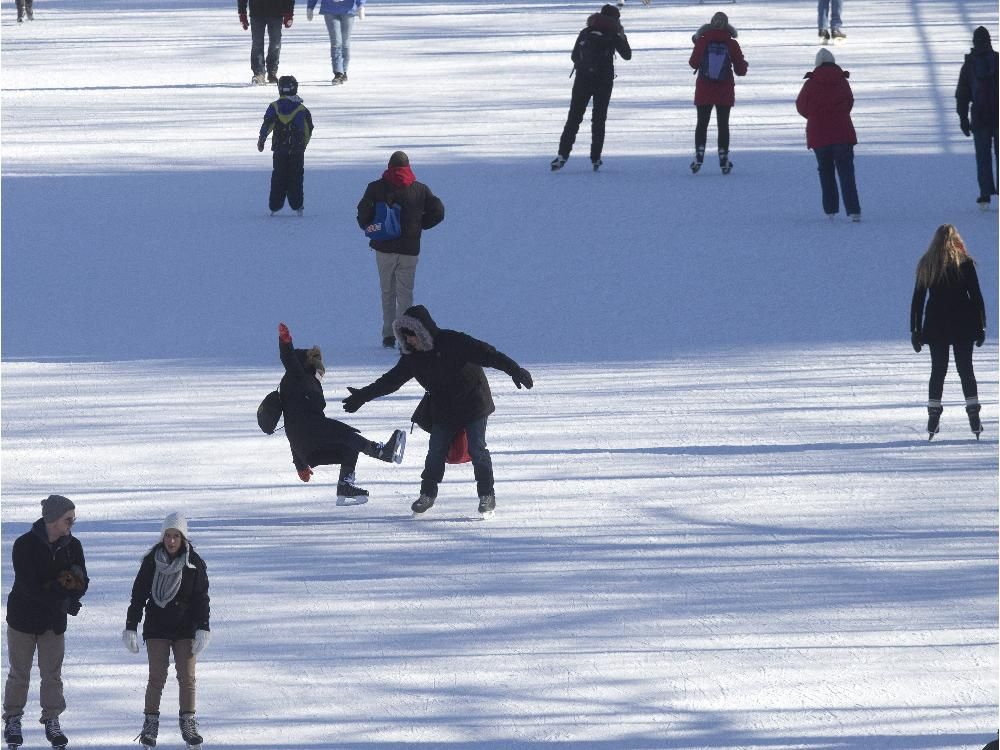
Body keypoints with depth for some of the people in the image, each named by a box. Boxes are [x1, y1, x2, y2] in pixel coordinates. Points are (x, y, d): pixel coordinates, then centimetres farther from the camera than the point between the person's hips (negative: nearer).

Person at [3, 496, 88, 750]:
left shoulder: (72, 546, -4)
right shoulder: (25, 545, -17)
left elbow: (82, 585, -5)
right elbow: (28, 586, -23)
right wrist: (65, 601, -26)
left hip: (54, 621, 3)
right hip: (23, 617, -3)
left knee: (52, 673, 4)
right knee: (19, 673, 6)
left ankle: (52, 720, 15)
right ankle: (13, 720, 19)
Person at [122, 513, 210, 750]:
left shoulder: (194, 563, -3)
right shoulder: (151, 562, -3)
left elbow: (202, 597, 0)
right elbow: (138, 595, 1)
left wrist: (203, 629, -9)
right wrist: (130, 628, -3)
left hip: (186, 629, 1)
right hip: (157, 628, -1)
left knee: (187, 677, -1)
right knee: (157, 677, -5)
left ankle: (188, 725, 8)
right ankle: (150, 725, 1)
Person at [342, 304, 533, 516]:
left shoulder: (452, 342, -21)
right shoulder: (412, 357, -3)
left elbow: (486, 354, -27)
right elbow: (392, 380, 8)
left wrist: (514, 370, -35)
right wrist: (363, 396, 9)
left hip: (473, 403, -5)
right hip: (443, 410, 5)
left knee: (477, 449, -6)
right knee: (435, 451, 1)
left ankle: (487, 494, 5)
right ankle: (427, 493, 15)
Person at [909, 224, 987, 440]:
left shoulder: (926, 265, 3)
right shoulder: (965, 263, -3)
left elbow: (917, 300, 4)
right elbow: (976, 296, -3)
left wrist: (915, 330, 9)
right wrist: (981, 327, 3)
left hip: (935, 325, 1)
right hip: (963, 325, -1)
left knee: (938, 370, 8)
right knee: (966, 369, 4)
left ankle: (933, 414, 2)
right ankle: (973, 415, -3)